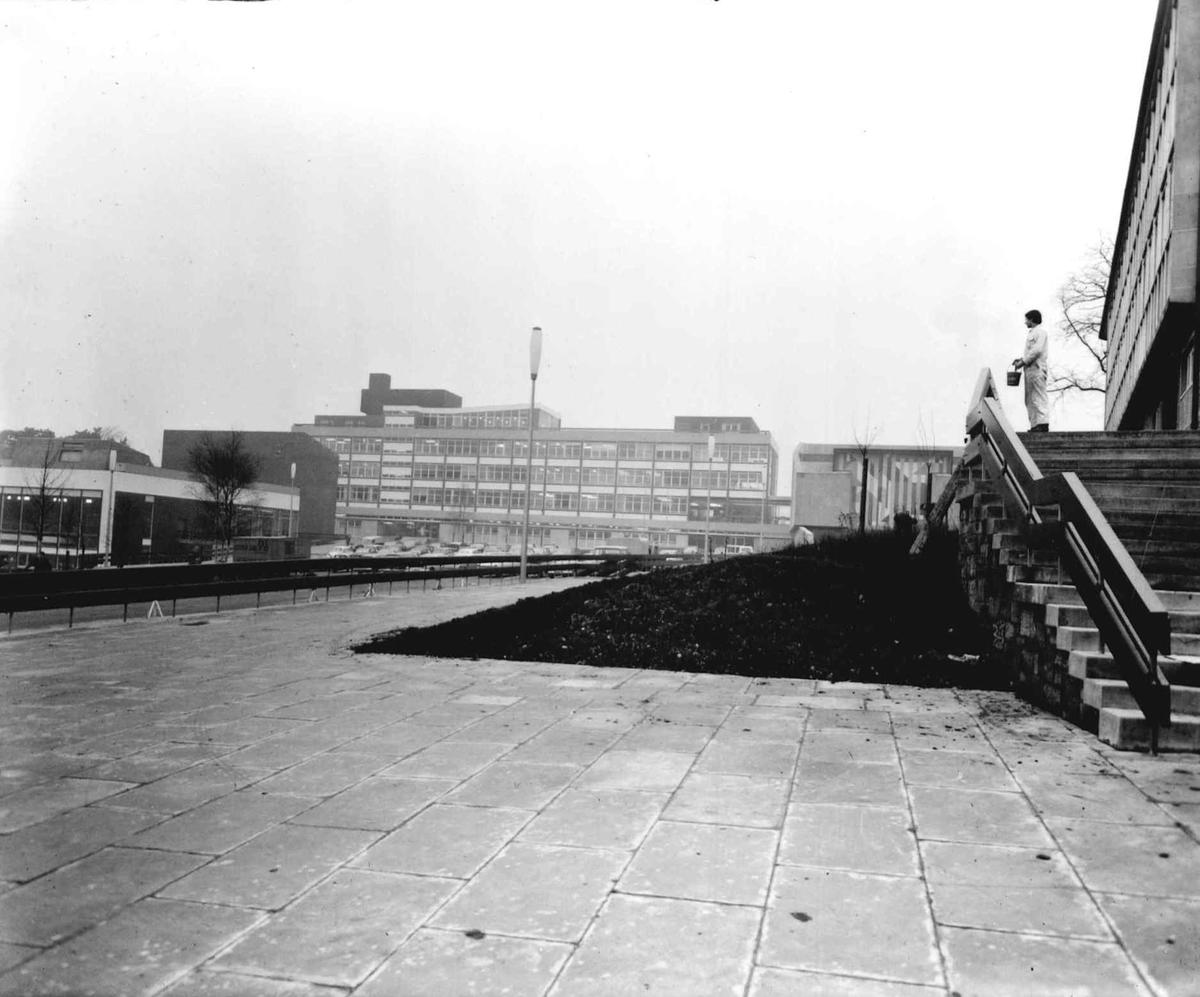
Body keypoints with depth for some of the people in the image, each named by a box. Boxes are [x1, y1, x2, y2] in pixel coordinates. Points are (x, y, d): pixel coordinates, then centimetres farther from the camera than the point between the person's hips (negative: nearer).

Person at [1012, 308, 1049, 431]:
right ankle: (1034, 425, 6)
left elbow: (1037, 350, -15)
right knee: (1029, 399, 6)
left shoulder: (1040, 331, -3)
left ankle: (1043, 424, -17)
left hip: (1037, 368, -9)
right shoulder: (1031, 333, 25)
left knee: (1039, 396, -13)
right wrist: (1021, 359, 12)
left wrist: (1023, 361, -14)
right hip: (1029, 369, 9)